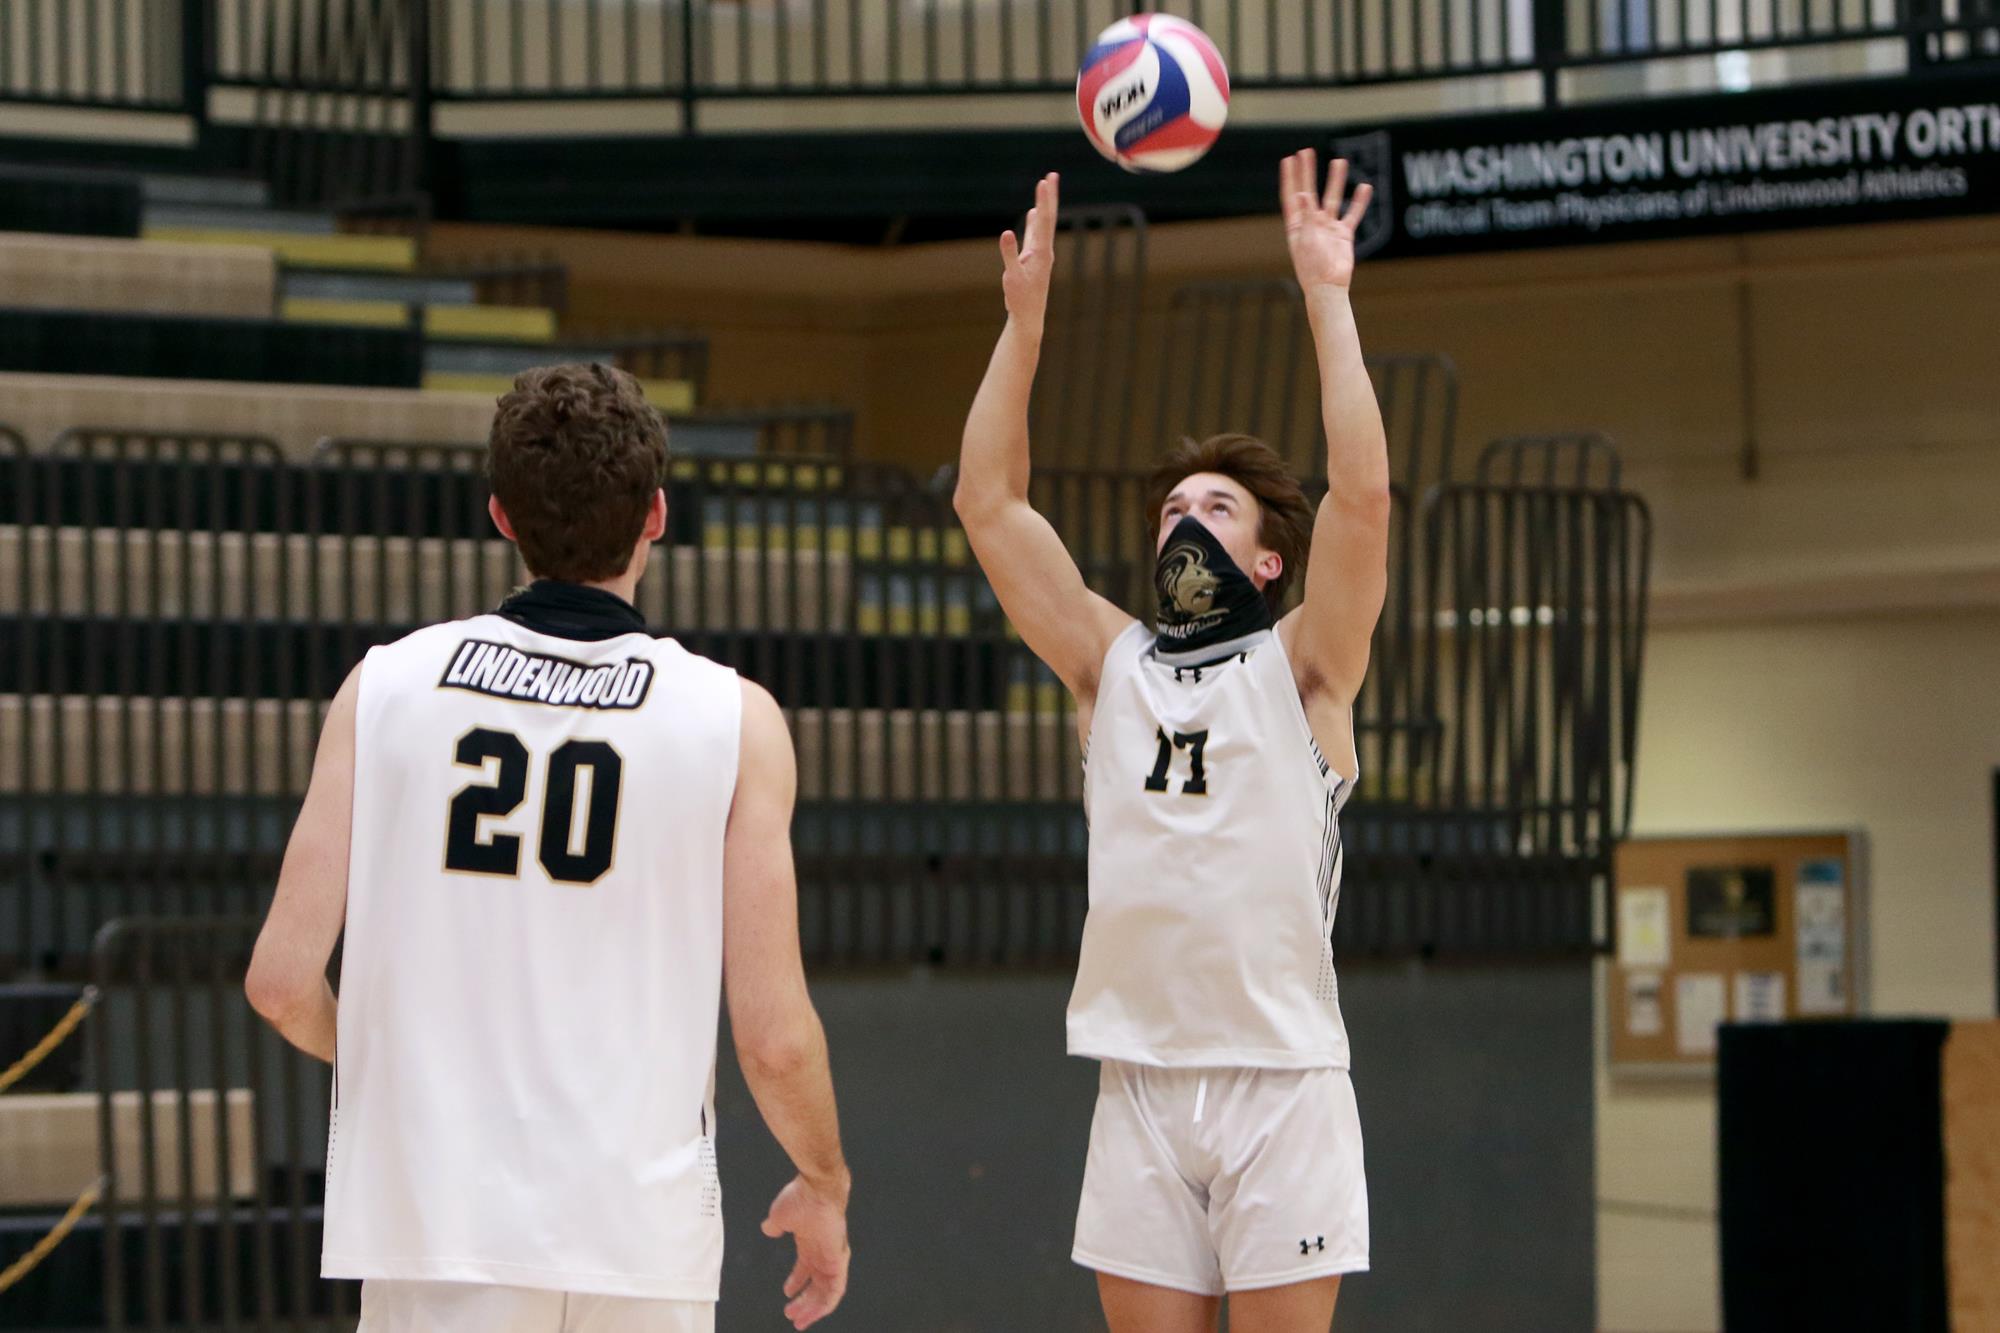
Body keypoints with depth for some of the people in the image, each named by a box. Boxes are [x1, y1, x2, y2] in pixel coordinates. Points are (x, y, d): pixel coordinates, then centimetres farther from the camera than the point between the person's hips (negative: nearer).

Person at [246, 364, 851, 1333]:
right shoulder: (734, 721, -3)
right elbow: (773, 1035, -4)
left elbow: (282, 981, -3)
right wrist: (824, 1189, 15)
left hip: (431, 1222, 1)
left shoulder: (388, 686, 0)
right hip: (641, 1237, -1)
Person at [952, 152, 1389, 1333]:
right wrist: (1025, 317, 1)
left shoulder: (1301, 669, 3)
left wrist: (1328, 299, -11)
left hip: (1283, 1081, -3)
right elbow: (990, 505, 7)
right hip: (1140, 1085, 4)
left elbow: (1363, 495, -11)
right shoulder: (1110, 663, 13)